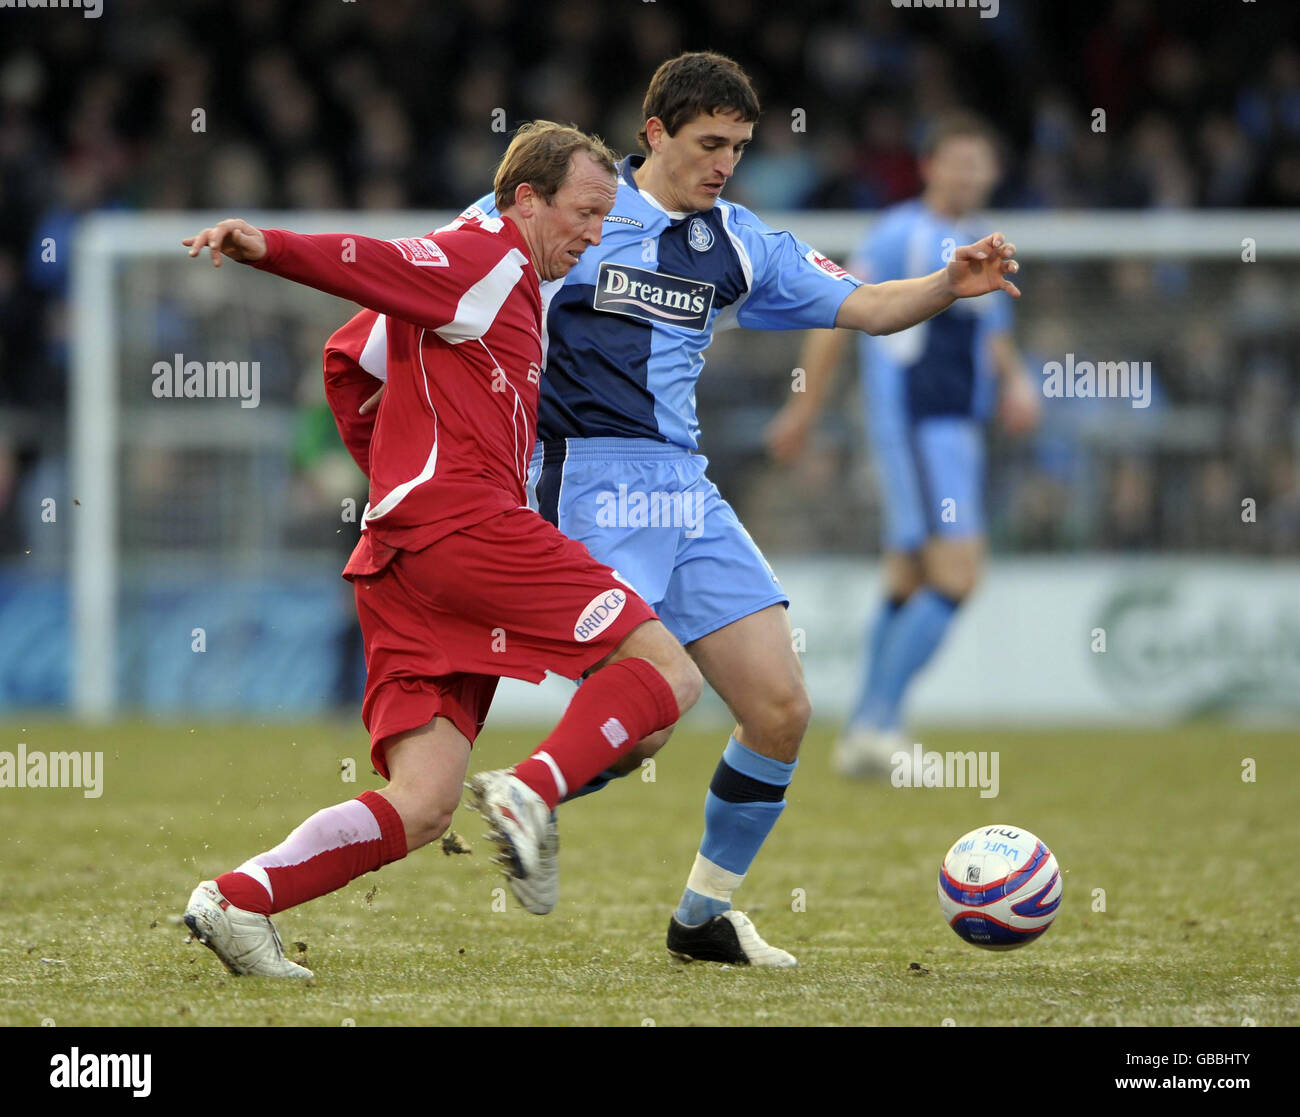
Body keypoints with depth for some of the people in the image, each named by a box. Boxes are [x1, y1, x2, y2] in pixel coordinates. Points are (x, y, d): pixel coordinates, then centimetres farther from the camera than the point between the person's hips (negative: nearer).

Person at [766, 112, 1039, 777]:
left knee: (908, 586, 11)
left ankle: (864, 735, 17)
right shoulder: (902, 235, -7)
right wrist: (805, 409, -10)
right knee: (956, 573, -18)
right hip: (910, 423, -9)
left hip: (957, 433, 9)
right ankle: (877, 722, -15)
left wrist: (1016, 383, 8)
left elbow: (993, 343, 29)